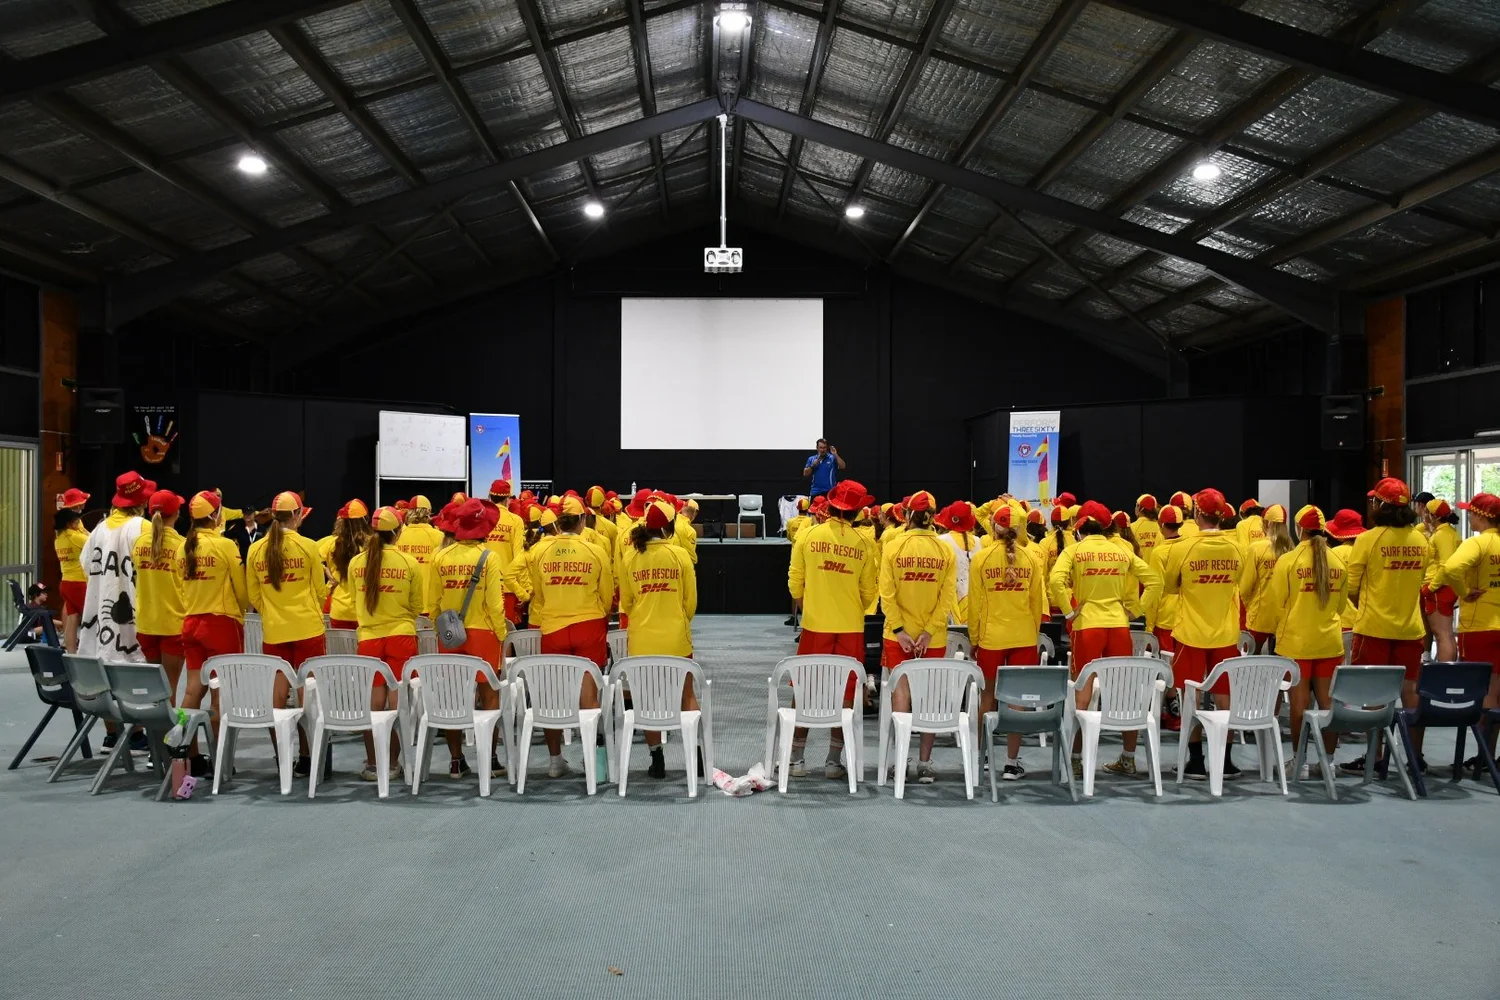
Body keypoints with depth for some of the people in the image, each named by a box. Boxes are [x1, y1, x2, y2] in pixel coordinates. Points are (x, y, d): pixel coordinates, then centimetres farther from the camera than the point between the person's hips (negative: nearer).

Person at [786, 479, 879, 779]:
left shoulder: (808, 536, -5)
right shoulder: (863, 544, -4)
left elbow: (795, 584, 0)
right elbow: (869, 593, 2)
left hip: (814, 625, 0)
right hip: (851, 628, 0)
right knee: (844, 694, 9)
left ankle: (797, 759, 13)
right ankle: (834, 760, 13)